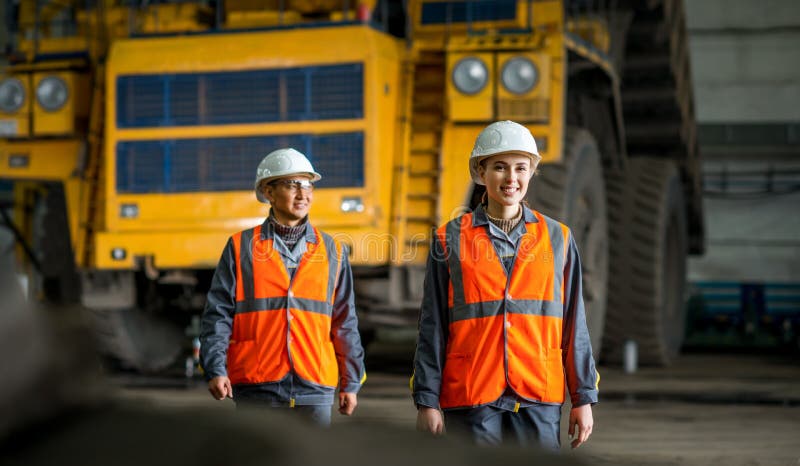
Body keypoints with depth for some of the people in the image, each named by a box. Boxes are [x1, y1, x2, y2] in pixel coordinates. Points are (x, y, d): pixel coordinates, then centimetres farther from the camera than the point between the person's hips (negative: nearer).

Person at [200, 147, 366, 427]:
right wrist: (215, 369, -11)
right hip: (256, 388, -2)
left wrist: (350, 383, 12)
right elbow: (218, 314, 1)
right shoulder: (241, 247, 5)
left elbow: (344, 322, 14)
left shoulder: (332, 251, 11)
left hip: (314, 389, 2)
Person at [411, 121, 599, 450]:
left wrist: (583, 398, 6)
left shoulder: (557, 238, 9)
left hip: (539, 398, 1)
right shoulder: (451, 240, 4)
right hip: (470, 399, -1)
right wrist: (427, 401, -1)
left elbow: (574, 324, 10)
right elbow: (432, 327, 4)